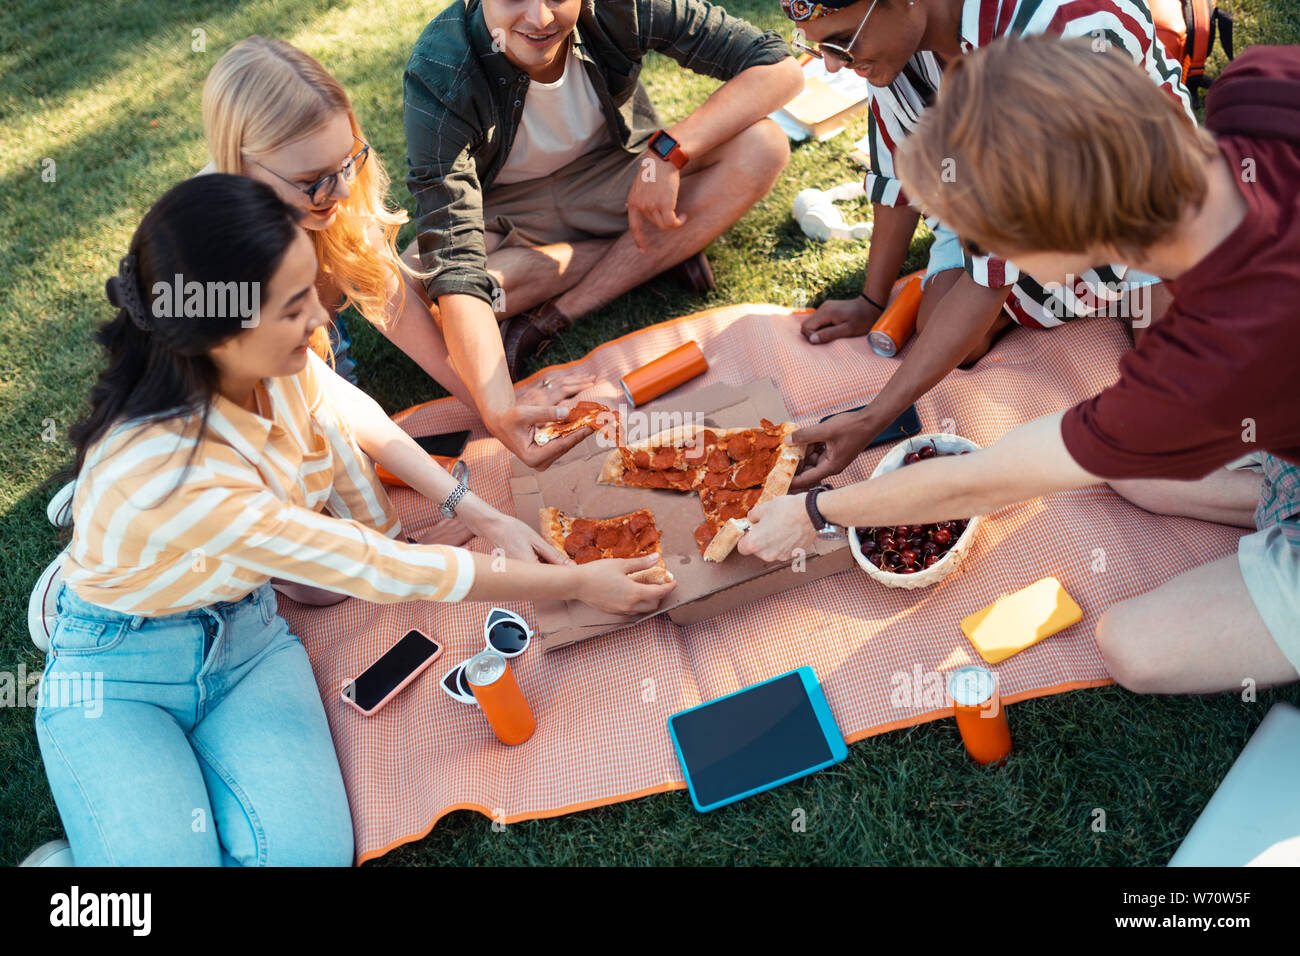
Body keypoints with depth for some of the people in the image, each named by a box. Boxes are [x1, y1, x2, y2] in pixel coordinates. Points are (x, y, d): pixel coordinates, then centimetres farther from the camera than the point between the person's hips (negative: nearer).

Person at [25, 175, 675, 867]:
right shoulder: (159, 469, -36)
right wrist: (576, 583, -20)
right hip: (119, 671, -4)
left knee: (309, 849, -19)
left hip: (246, 634, 4)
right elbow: (382, 569, -29)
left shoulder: (275, 359, -18)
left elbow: (347, 412, 6)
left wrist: (479, 514, -5)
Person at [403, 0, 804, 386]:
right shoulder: (437, 78, -31)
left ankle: (557, 316, -20)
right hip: (504, 209, -1)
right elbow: (454, 266, -38)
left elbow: (781, 70, -22)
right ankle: (668, 247, -15)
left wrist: (667, 150, -34)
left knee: (761, 145, -23)